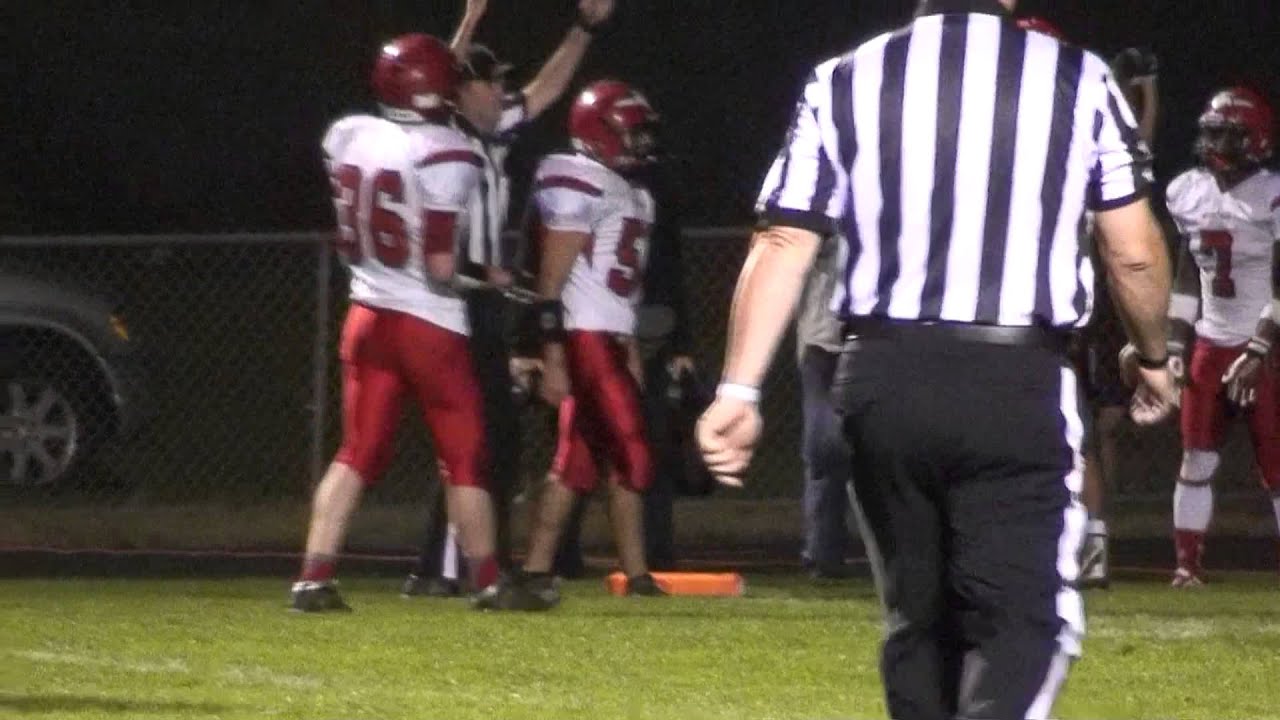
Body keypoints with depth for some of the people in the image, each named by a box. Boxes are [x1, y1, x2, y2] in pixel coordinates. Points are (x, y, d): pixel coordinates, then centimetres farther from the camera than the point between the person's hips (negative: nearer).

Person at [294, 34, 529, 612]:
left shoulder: (349, 138, 1)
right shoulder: (445, 157, -16)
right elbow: (442, 266, -18)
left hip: (368, 315, 5)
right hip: (430, 324, -5)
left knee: (357, 452, 8)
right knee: (465, 457, 7)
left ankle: (314, 578, -1)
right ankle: (487, 582, 12)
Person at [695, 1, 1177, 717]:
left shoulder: (846, 84, 5)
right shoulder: (1077, 81, 1)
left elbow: (784, 246, 0)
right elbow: (1135, 252, 4)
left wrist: (739, 391, 1)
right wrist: (1152, 357, 22)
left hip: (885, 380, 3)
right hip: (1018, 383, -3)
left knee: (920, 615, 16)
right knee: (1022, 621, -3)